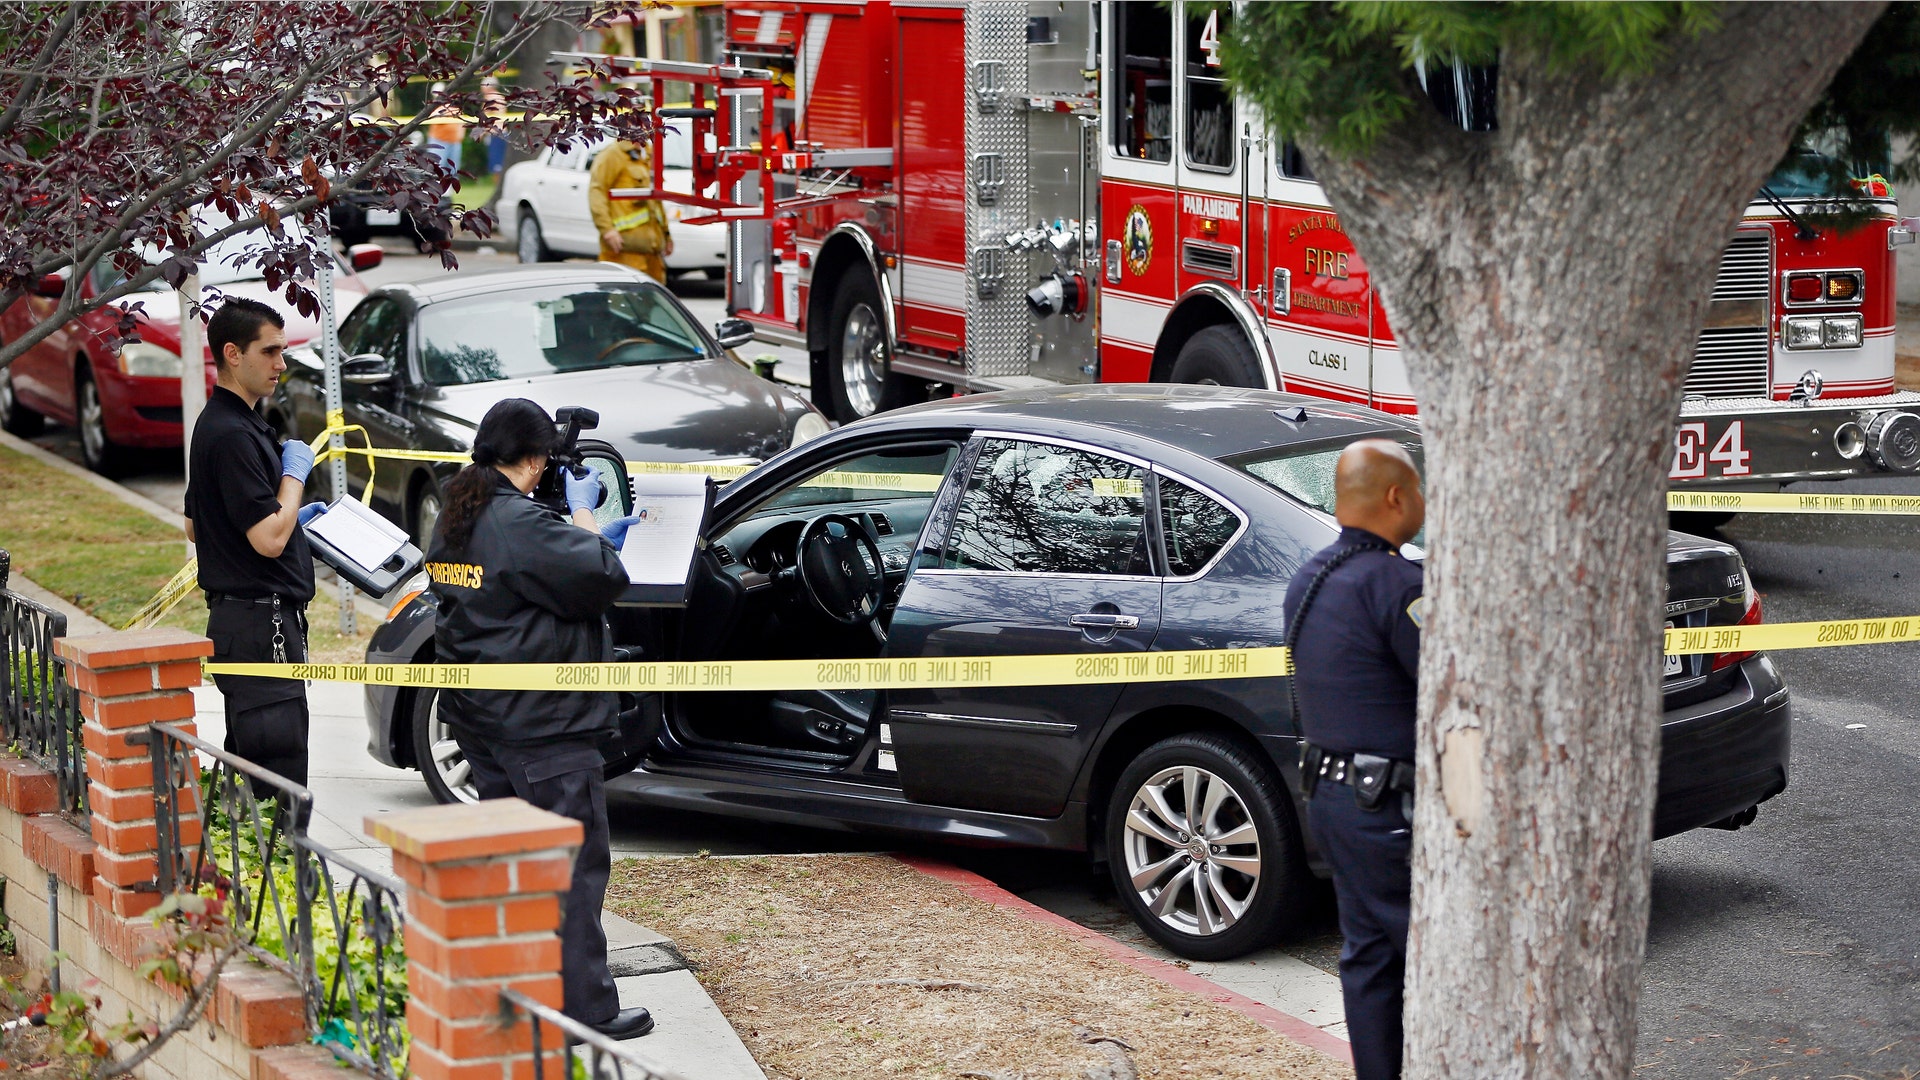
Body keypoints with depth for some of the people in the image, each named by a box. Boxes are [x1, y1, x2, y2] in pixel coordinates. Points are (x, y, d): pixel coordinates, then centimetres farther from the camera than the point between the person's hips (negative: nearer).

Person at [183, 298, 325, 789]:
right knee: (279, 769, -10)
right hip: (261, 622, -11)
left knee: (247, 759, 14)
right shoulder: (232, 435, -18)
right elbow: (270, 539, -23)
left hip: (235, 617, 11)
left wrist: (291, 517, 20)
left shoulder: (218, 425, 15)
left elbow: (194, 527, 24)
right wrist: (295, 471, -9)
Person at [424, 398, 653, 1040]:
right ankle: (586, 1008, -3)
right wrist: (583, 514, -5)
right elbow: (605, 576, -19)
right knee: (576, 861, -4)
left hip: (481, 715, 10)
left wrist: (588, 534, 16)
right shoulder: (519, 522, -21)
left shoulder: (457, 519, 9)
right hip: (541, 723, -10)